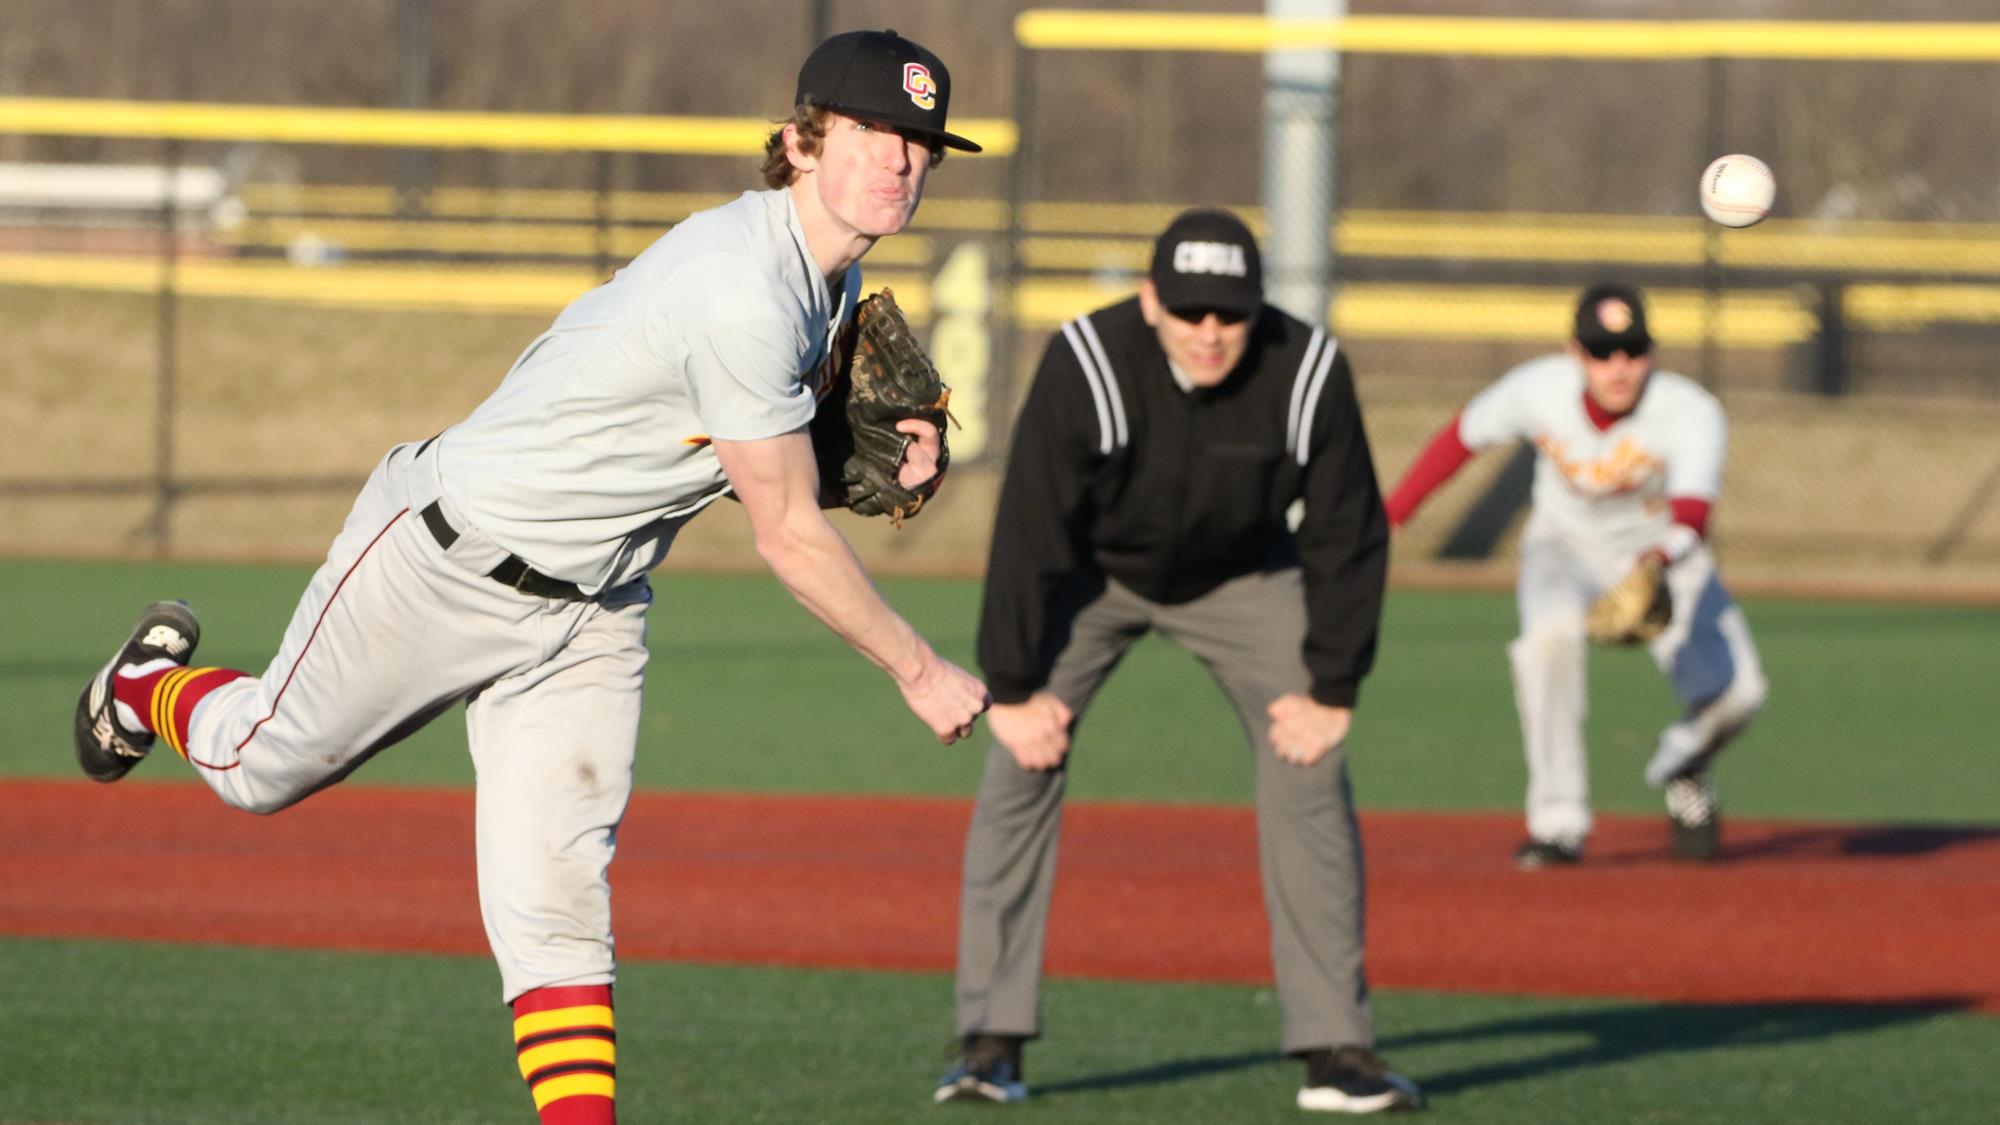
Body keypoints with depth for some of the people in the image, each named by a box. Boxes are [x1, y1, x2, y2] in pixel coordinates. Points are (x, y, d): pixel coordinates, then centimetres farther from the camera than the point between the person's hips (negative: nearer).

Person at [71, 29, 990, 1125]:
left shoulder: (831, 271, -1)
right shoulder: (743, 293, -32)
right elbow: (788, 538, -26)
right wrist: (920, 673, -19)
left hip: (590, 614, 7)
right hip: (449, 553, -7)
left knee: (553, 903, -6)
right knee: (260, 764, 14)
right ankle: (155, 686, 47)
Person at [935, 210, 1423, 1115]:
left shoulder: (1309, 373, -27)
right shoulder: (1085, 368, -33)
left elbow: (1347, 538, -15)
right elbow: (1029, 530, -24)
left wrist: (1330, 690, -14)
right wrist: (1012, 688, -21)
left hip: (1243, 577, 1)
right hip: (1095, 569, -1)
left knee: (1310, 772, -9)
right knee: (1020, 765, -14)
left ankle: (1335, 1047, -4)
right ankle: (992, 1042, -9)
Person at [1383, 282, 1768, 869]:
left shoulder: (1690, 412, -31)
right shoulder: (1537, 390, -24)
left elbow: (1692, 510, -47)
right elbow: (1462, 436, -5)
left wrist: (1659, 562, -68)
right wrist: (1385, 517, 0)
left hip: (1663, 552, 0)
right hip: (1566, 546, 0)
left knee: (1734, 692, -19)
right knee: (1551, 630, -36)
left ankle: (1683, 766, 21)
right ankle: (1558, 821, -25)